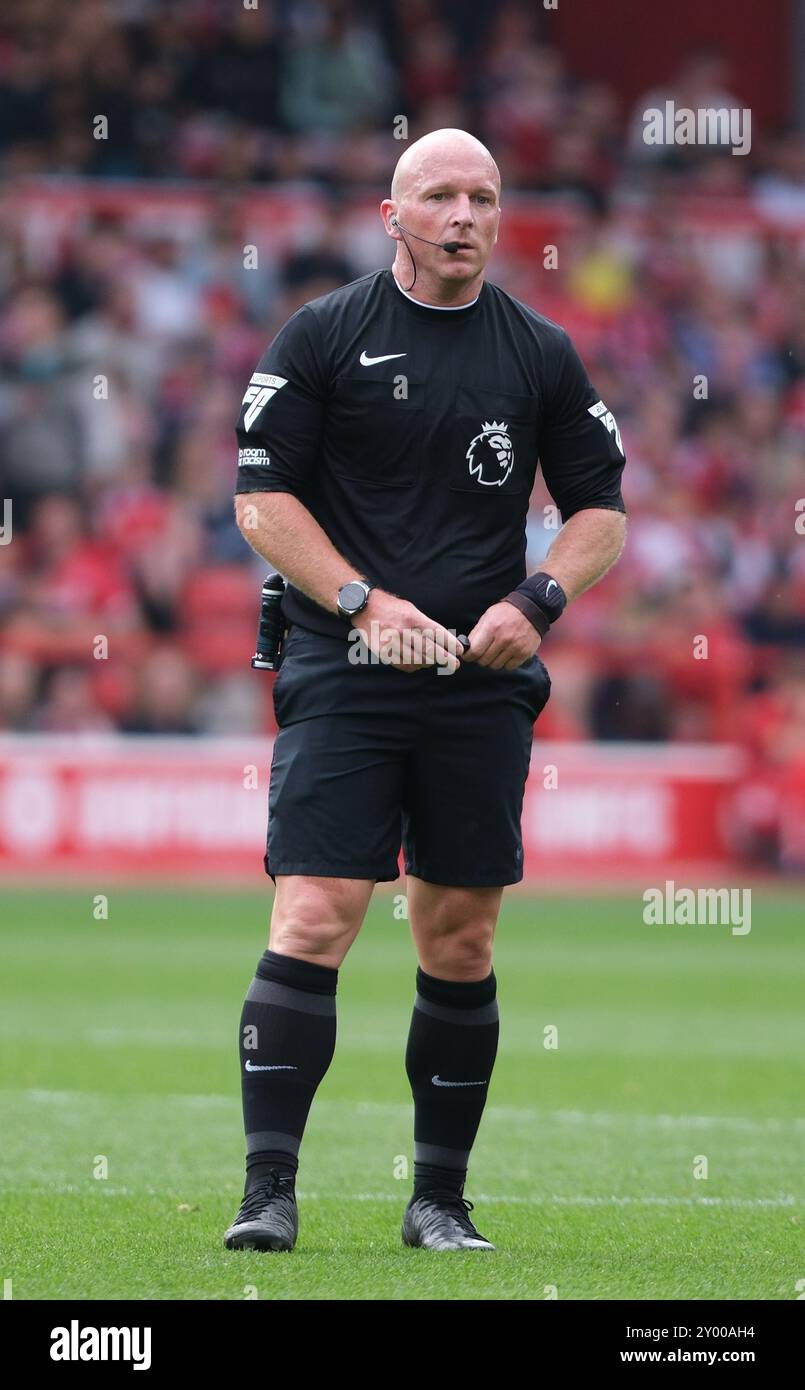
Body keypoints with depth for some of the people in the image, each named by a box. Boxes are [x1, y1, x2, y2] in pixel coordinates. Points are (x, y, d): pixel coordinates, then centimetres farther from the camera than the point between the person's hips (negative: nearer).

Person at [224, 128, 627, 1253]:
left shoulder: (542, 355, 10)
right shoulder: (324, 335, 2)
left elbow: (603, 508, 14)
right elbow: (262, 495, 0)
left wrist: (537, 600, -4)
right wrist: (363, 601, -11)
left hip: (483, 684, 3)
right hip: (343, 679, -3)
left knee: (461, 942, 5)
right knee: (313, 919, -12)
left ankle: (441, 1197, 14)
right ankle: (268, 1190, -11)